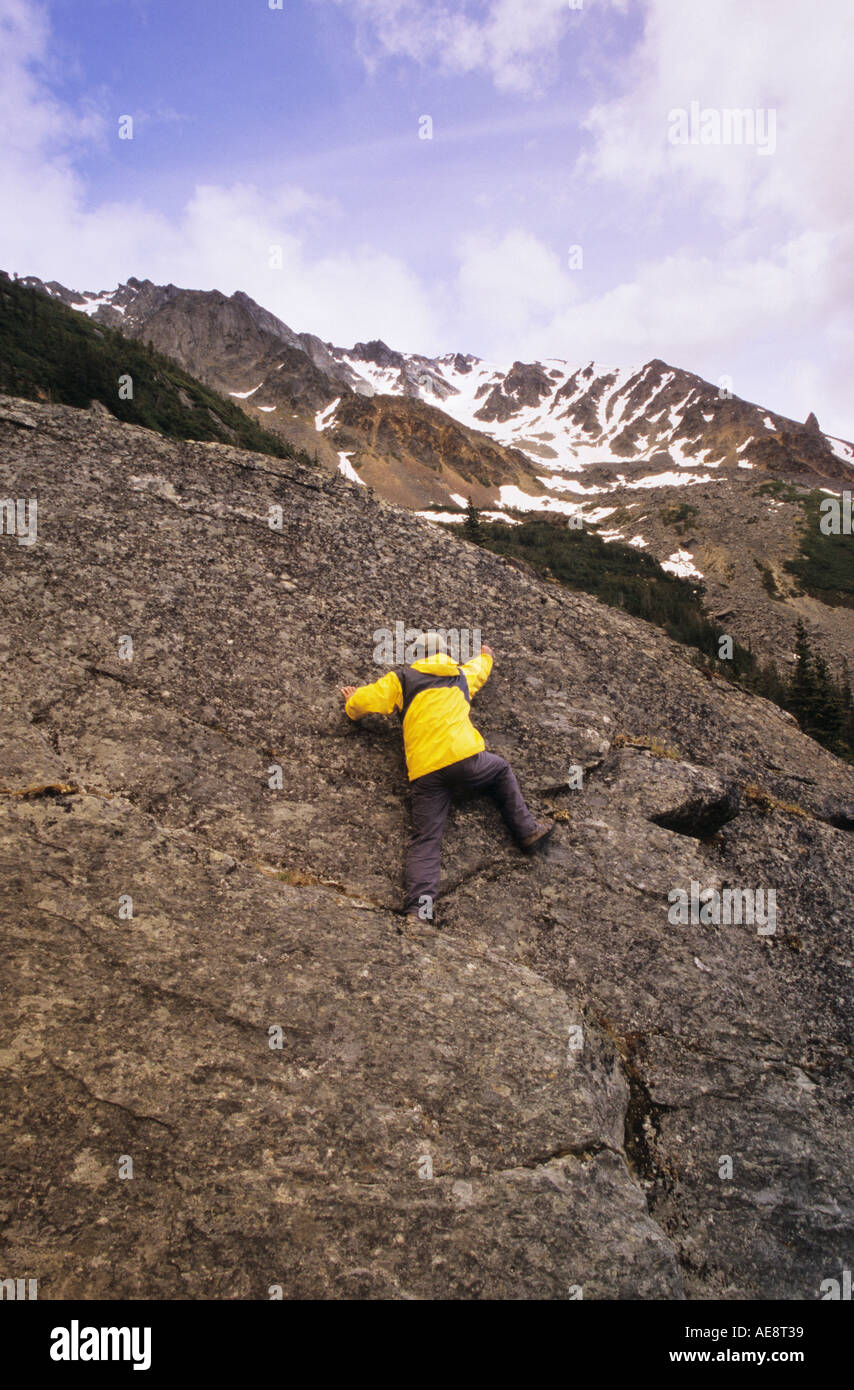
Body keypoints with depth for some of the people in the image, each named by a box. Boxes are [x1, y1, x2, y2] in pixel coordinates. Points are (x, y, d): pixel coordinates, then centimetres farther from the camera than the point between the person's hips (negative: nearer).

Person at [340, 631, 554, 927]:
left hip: (424, 773, -1)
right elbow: (481, 665, 47)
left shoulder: (401, 679, 15)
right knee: (502, 770, 31)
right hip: (464, 758, 1)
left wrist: (353, 706, 36)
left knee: (425, 840, -3)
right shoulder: (462, 675, 23)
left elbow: (359, 704, 12)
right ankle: (526, 830, 27)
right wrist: (486, 655, 71)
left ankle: (418, 906, -20)